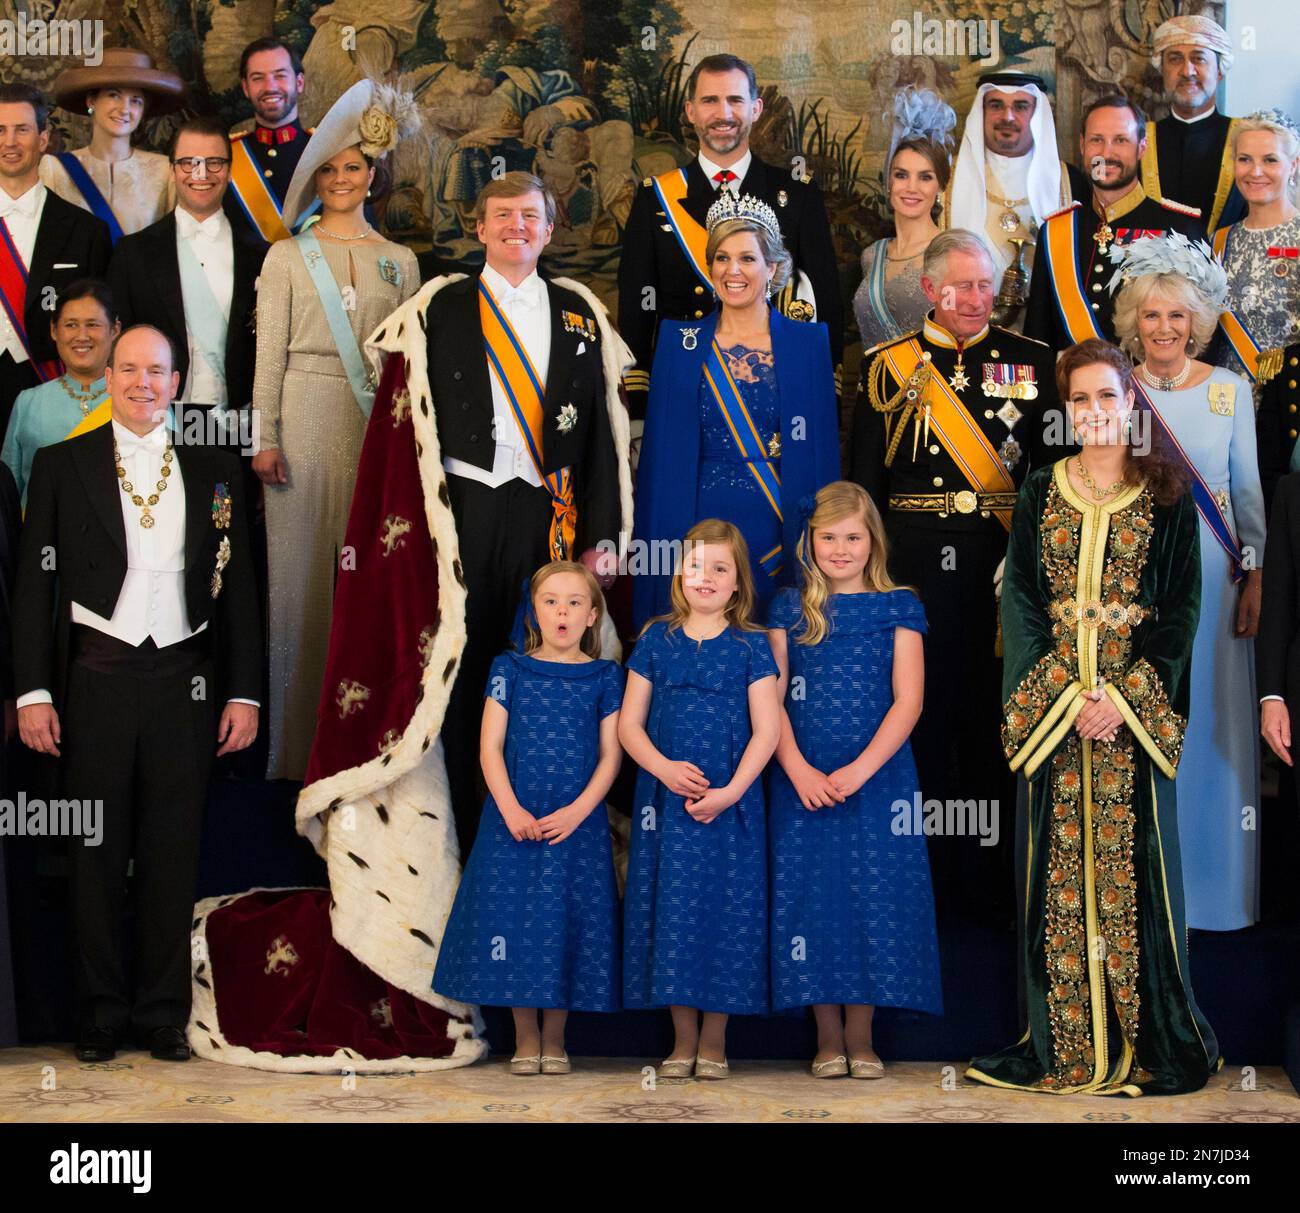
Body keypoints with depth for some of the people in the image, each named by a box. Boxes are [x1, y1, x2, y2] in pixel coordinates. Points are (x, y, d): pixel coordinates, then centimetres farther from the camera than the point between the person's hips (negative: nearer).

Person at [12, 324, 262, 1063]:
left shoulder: (214, 473, 10)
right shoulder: (62, 465, 6)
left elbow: (238, 587, 10)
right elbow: (37, 584, 3)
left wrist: (243, 692, 3)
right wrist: (34, 691, -4)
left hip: (183, 681, 1)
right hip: (97, 677, -1)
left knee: (174, 854, 5)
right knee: (96, 853, 4)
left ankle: (164, 1015, 14)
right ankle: (102, 1015, 14)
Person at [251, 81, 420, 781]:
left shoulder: (399, 262, 12)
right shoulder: (287, 257, 6)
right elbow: (269, 352, 2)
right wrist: (264, 436, -6)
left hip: (378, 421, 2)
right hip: (307, 416, -2)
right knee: (303, 566, 0)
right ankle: (303, 737, 7)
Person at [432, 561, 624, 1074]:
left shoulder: (604, 676, 5)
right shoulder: (511, 669, 4)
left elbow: (610, 755, 1)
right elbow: (491, 747, 1)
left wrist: (577, 812, -12)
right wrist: (511, 810, -12)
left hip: (577, 821, 0)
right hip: (515, 821, 0)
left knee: (567, 921, 1)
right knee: (514, 918, 0)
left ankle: (554, 1040, 14)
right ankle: (526, 1039, 12)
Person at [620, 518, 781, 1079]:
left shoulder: (750, 646, 1)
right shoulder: (656, 640, 6)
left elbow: (766, 730, -4)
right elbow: (629, 723, 5)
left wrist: (730, 791, -15)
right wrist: (663, 768, -12)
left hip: (730, 803, -2)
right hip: (666, 798, 2)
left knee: (725, 909, 1)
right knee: (671, 909, 3)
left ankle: (714, 1039, 12)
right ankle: (683, 1039, 14)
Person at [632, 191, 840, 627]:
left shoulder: (809, 343, 4)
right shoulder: (679, 342, 6)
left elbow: (823, 449, 4)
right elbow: (661, 450, 6)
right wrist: (660, 537, -1)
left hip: (781, 528, 0)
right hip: (700, 522, 0)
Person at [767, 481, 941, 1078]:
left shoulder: (897, 608, 4)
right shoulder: (789, 609, 7)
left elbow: (907, 701, -4)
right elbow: (771, 700, 1)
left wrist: (858, 770, -15)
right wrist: (800, 772, -13)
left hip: (876, 776, -1)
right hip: (803, 780, 1)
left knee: (873, 893, -1)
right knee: (812, 897, 1)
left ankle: (860, 1035, 11)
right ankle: (827, 1037, 11)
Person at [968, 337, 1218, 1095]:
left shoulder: (1167, 496, 3)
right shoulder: (1041, 493, 8)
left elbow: (1183, 605, -1)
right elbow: (1022, 600, 3)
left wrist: (1125, 696, -13)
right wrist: (1067, 697, -10)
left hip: (1137, 704, -2)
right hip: (1054, 704, 2)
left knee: (1133, 860, -2)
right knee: (1061, 863, 2)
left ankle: (1147, 1044, 6)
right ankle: (1067, 1042, 8)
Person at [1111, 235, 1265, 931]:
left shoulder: (1230, 389, 1)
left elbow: (1248, 488, 4)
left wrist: (1256, 576, -1)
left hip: (1211, 575, 0)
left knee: (1211, 719, 5)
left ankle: (1213, 875, 18)